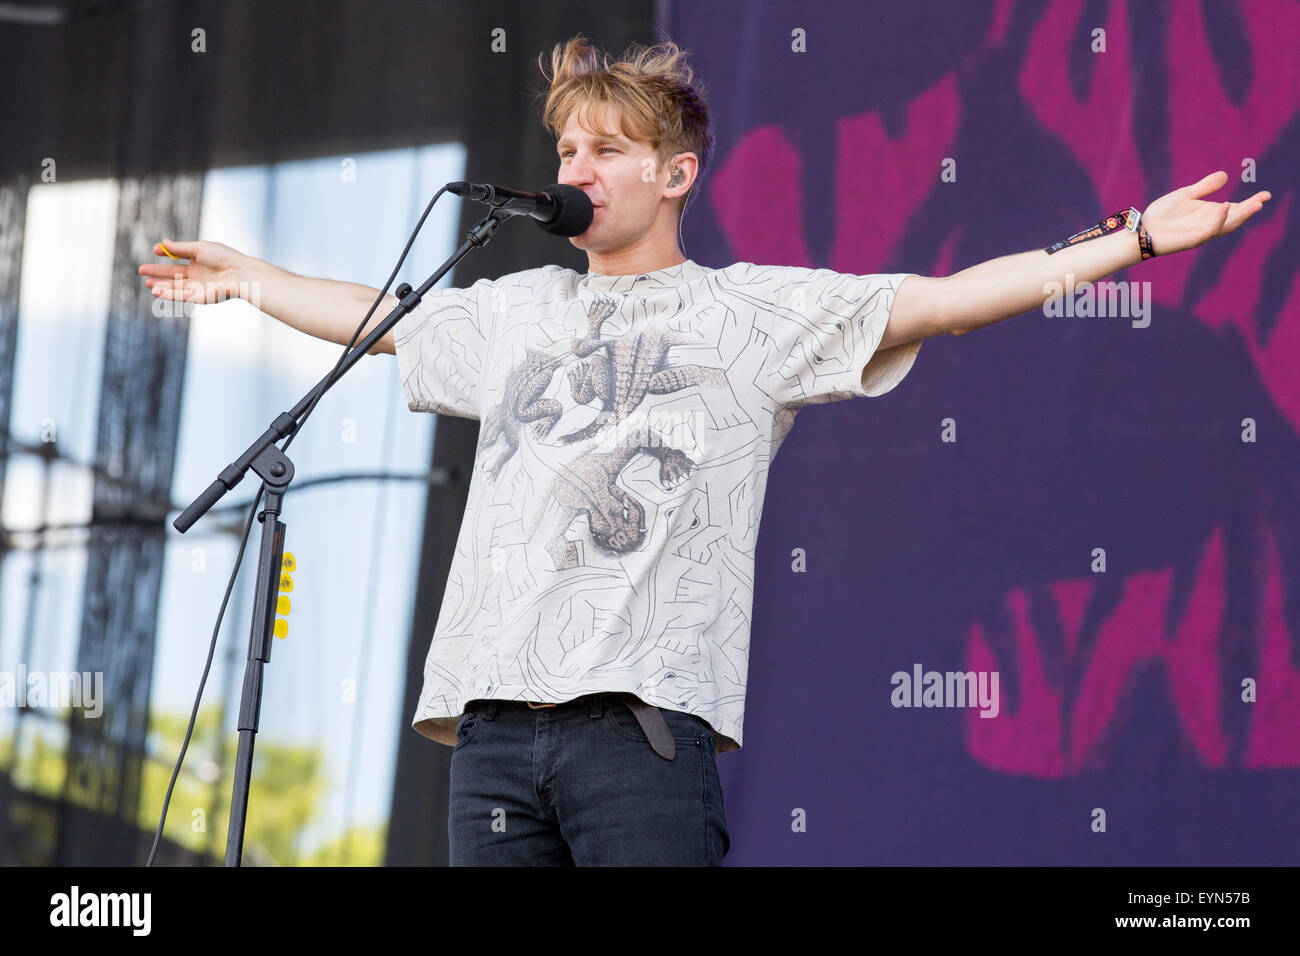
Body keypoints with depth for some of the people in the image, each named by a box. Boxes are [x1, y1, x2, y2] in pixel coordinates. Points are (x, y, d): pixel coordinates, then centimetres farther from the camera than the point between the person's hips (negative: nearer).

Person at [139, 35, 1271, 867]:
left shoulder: (753, 309, 8)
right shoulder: (516, 310, 22)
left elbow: (944, 299, 2)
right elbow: (372, 318, 39)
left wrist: (1135, 238, -5)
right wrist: (245, 275, 51)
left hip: (645, 717, -5)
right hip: (496, 718, 5)